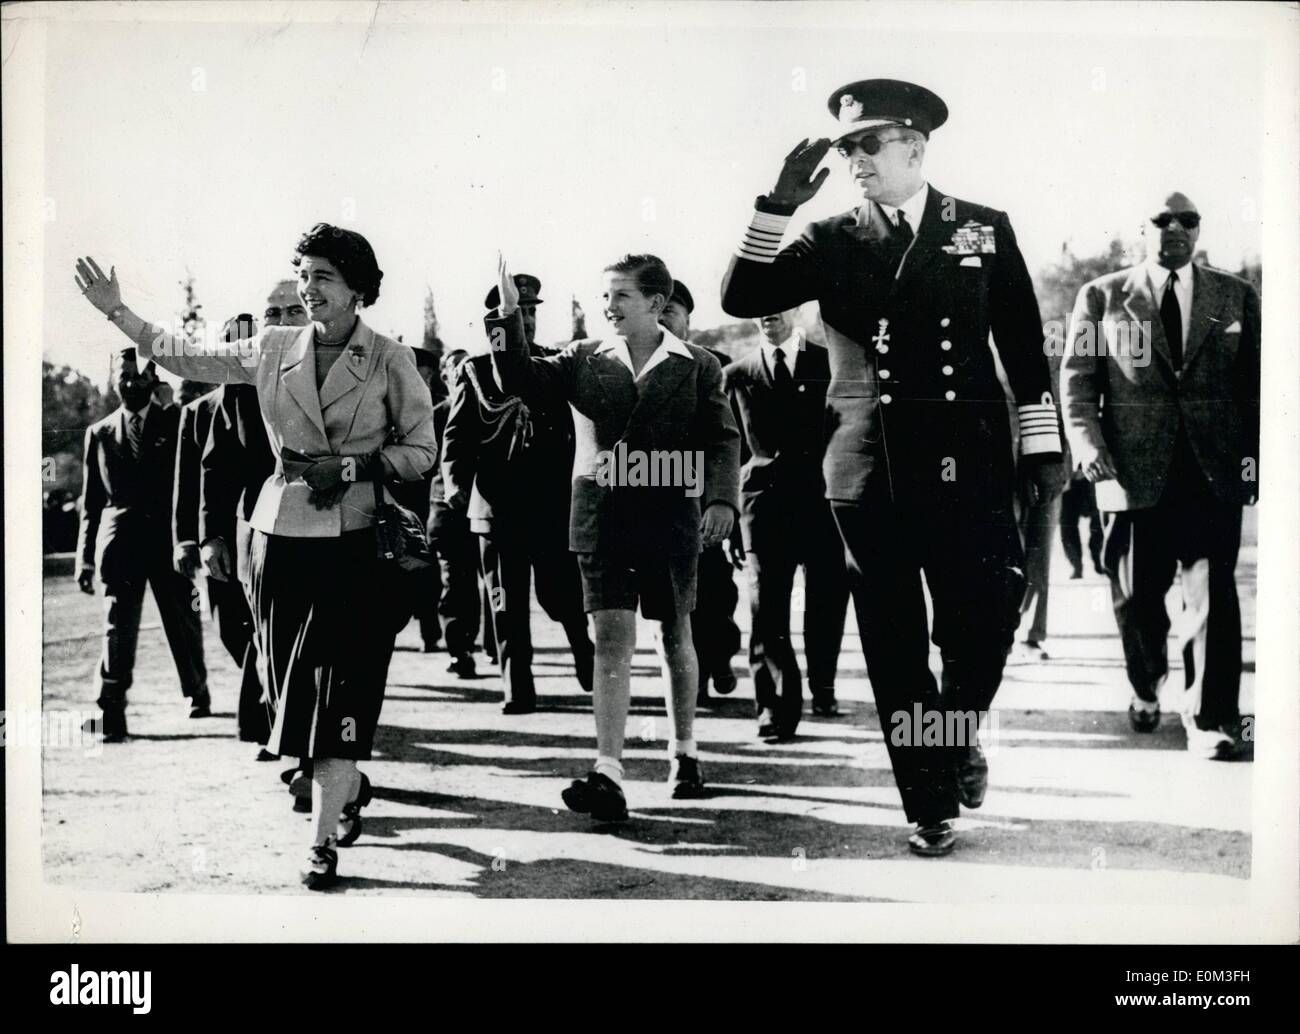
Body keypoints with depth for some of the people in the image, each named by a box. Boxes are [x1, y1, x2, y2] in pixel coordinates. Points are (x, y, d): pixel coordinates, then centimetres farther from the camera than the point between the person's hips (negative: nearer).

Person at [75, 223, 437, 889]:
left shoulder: (390, 361, -2)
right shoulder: (274, 349, 8)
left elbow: (420, 452, 0)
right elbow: (185, 357, 16)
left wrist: (348, 468, -11)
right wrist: (115, 311, 14)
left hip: (353, 540, -4)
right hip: (281, 533, 4)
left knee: (337, 690, -7)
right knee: (294, 685, 10)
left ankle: (322, 843, -2)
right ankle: (351, 788, 35)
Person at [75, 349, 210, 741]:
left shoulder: (176, 422, 5)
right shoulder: (99, 433, 11)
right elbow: (91, 502, 12)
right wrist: (86, 557, 5)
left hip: (169, 537, 0)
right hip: (119, 541, 1)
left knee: (184, 623, 10)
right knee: (118, 627, -7)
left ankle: (197, 692, 32)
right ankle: (110, 713, -8)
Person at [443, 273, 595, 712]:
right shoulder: (475, 370, 8)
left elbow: (580, 427, 8)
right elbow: (457, 434, 4)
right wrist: (456, 483, -10)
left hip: (554, 505, 0)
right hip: (497, 506, 0)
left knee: (563, 594, -1)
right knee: (507, 605, 5)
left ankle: (590, 666, 22)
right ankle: (517, 689, 13)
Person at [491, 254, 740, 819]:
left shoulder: (697, 366, 3)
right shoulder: (585, 358, 7)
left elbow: (722, 438, -1)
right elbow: (523, 380, -1)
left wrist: (721, 499, -15)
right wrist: (507, 317, -12)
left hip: (670, 517, 0)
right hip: (603, 517, 0)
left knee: (675, 635, 13)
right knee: (611, 638, -7)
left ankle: (684, 751, 31)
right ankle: (608, 774, -12)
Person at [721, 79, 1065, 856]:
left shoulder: (984, 231, 6)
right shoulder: (833, 240, 6)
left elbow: (1024, 346, 7)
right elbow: (742, 299, -4)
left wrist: (1043, 443, 4)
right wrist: (780, 207, -12)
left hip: (968, 463, 0)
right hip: (871, 470, 1)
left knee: (986, 619, -2)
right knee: (895, 648, 5)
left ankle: (961, 733, 31)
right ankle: (930, 805, 18)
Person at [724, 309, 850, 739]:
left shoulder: (828, 363, 9)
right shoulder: (736, 375, 12)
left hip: (823, 495, 0)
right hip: (765, 498, 0)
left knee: (827, 598, 1)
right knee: (766, 603, -6)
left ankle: (822, 689, 23)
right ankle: (777, 706, -1)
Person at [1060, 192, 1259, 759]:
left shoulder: (1237, 297, 11)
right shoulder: (1101, 297, 7)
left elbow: (1255, 384, 10)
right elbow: (1077, 379, 3)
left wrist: (1254, 453, 0)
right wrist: (1086, 443, -10)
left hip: (1215, 471, 0)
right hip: (1134, 471, 0)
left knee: (1213, 594, -6)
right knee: (1137, 595, 9)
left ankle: (1211, 721, 1)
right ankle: (1146, 686, 35)